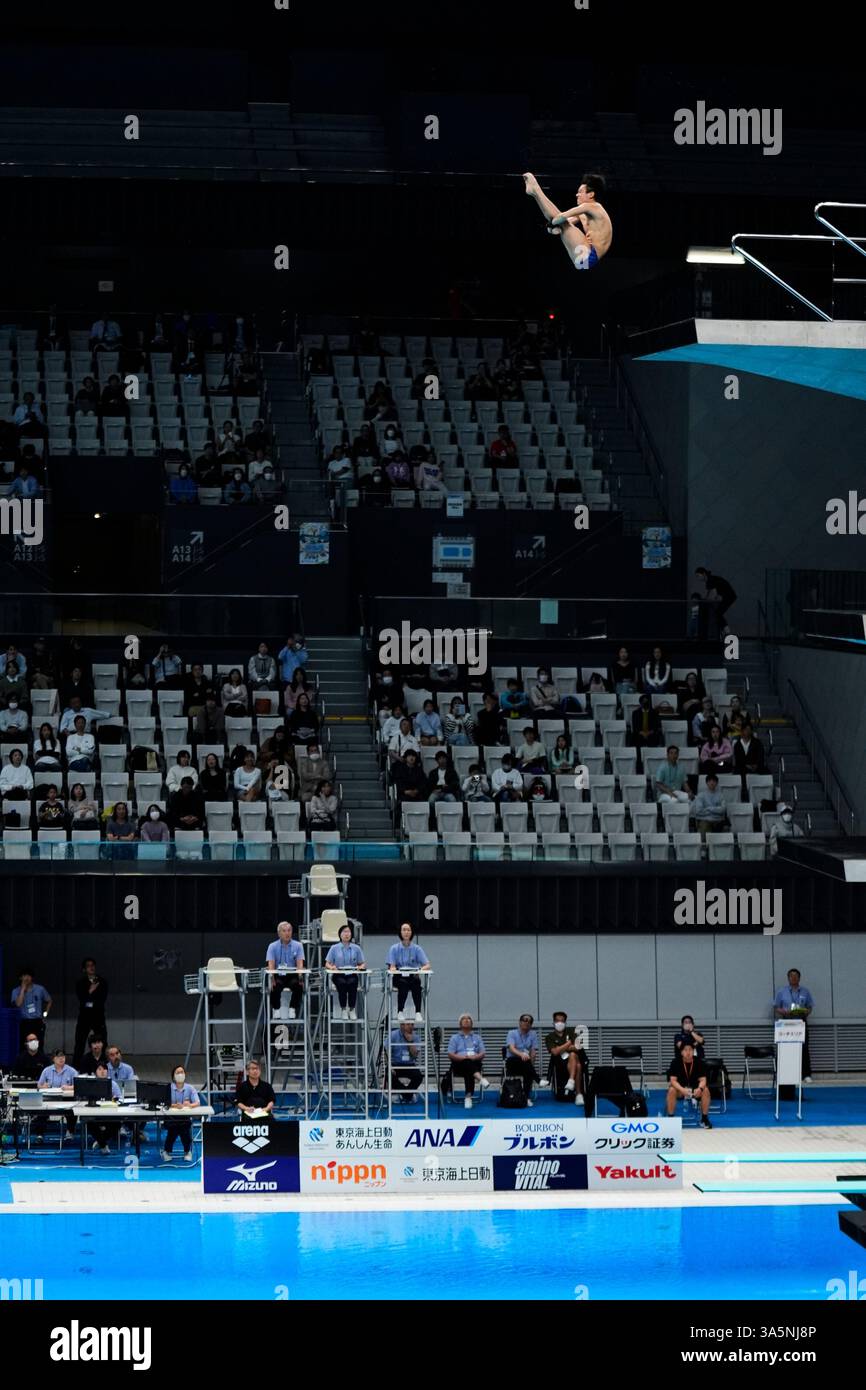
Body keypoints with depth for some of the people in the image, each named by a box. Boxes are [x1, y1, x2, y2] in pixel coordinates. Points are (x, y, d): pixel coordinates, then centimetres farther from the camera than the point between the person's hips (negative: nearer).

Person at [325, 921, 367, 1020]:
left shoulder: (356, 948, 13)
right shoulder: (334, 948, 10)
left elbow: (362, 964, 13)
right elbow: (327, 964, 7)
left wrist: (361, 967, -11)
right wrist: (332, 967, -16)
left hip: (352, 975, 1)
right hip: (338, 975, 0)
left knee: (351, 983, -35)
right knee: (342, 983, -35)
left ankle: (352, 1009, -22)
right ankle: (343, 1009, -22)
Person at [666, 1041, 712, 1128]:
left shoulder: (699, 1062, -12)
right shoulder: (676, 1062, -16)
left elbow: (703, 1080, -14)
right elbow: (673, 1080, -20)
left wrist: (700, 1089, -38)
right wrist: (683, 1090, -39)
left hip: (695, 1089, 1)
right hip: (680, 1089, -1)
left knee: (706, 1090, -28)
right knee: (671, 1090, -33)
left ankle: (704, 1119, -13)